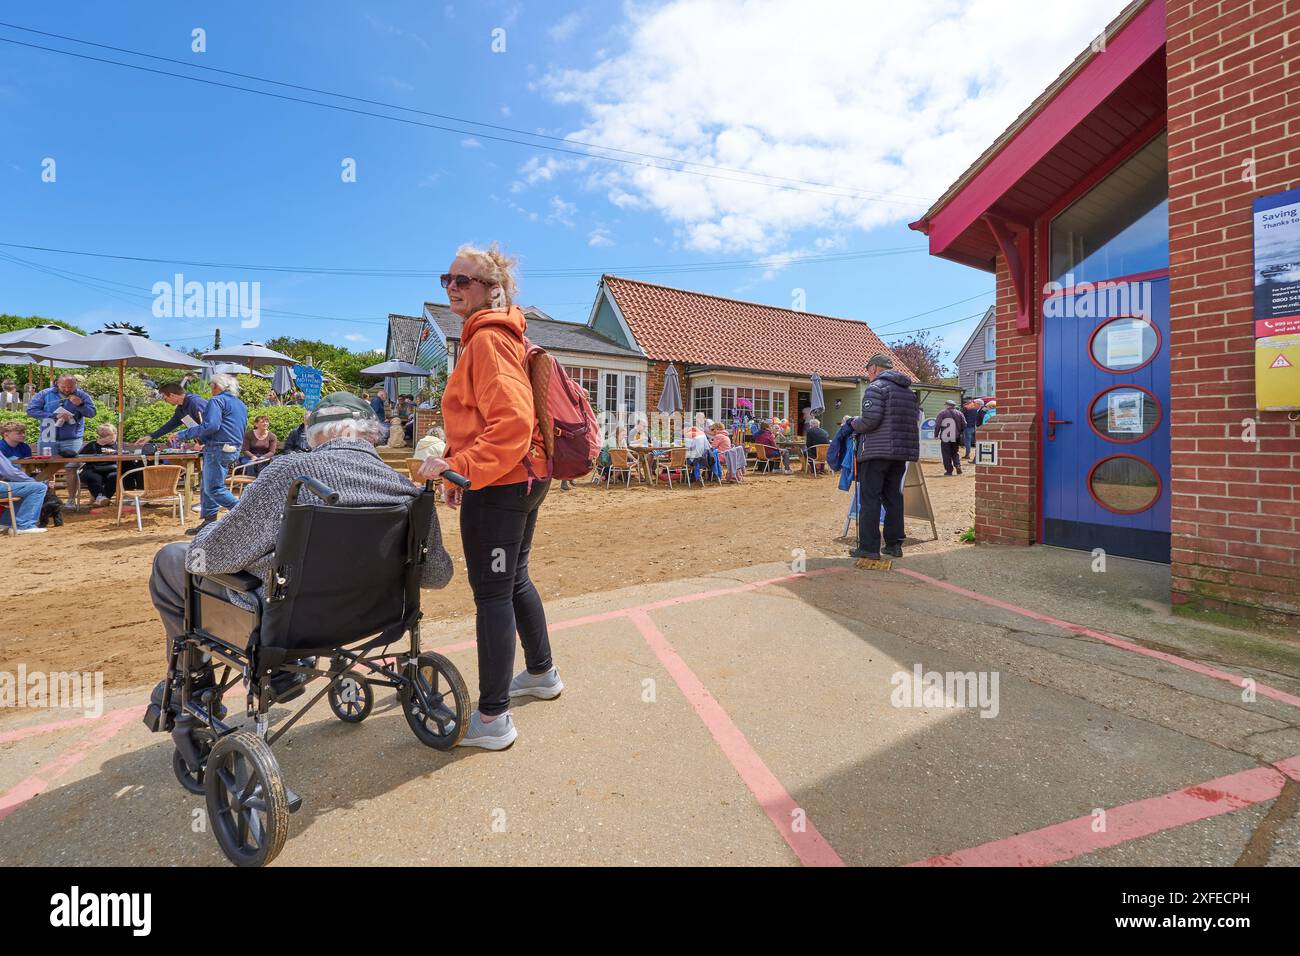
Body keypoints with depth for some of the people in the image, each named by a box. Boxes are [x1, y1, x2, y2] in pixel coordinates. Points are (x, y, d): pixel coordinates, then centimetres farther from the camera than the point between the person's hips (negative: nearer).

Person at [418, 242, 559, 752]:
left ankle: (492, 719, 10)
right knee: (513, 579, 21)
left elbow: (511, 422, -25)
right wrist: (459, 471, 23)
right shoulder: (499, 335, 19)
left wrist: (457, 466, -25)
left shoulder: (487, 338, -13)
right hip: (523, 478, 10)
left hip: (499, 484, -10)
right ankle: (542, 673, 38)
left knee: (491, 593, -3)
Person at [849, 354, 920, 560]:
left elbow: (870, 419, -18)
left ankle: (869, 547, -2)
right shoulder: (909, 390, 18)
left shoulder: (876, 387, -7)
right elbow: (916, 418, 16)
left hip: (876, 451, -7)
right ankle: (894, 544, 18)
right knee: (894, 496, 14)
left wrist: (854, 423, 1)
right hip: (901, 452, 8)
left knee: (870, 498, -3)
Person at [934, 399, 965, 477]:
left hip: (945, 438, -3)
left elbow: (937, 425, -6)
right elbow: (964, 425, 6)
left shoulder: (942, 413, -4)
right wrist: (960, 433, 20)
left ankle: (949, 470, 0)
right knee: (955, 453, 17)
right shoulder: (959, 414, 5)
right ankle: (958, 465, -4)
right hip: (956, 438, 3)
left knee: (946, 454, 2)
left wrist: (936, 435, 2)